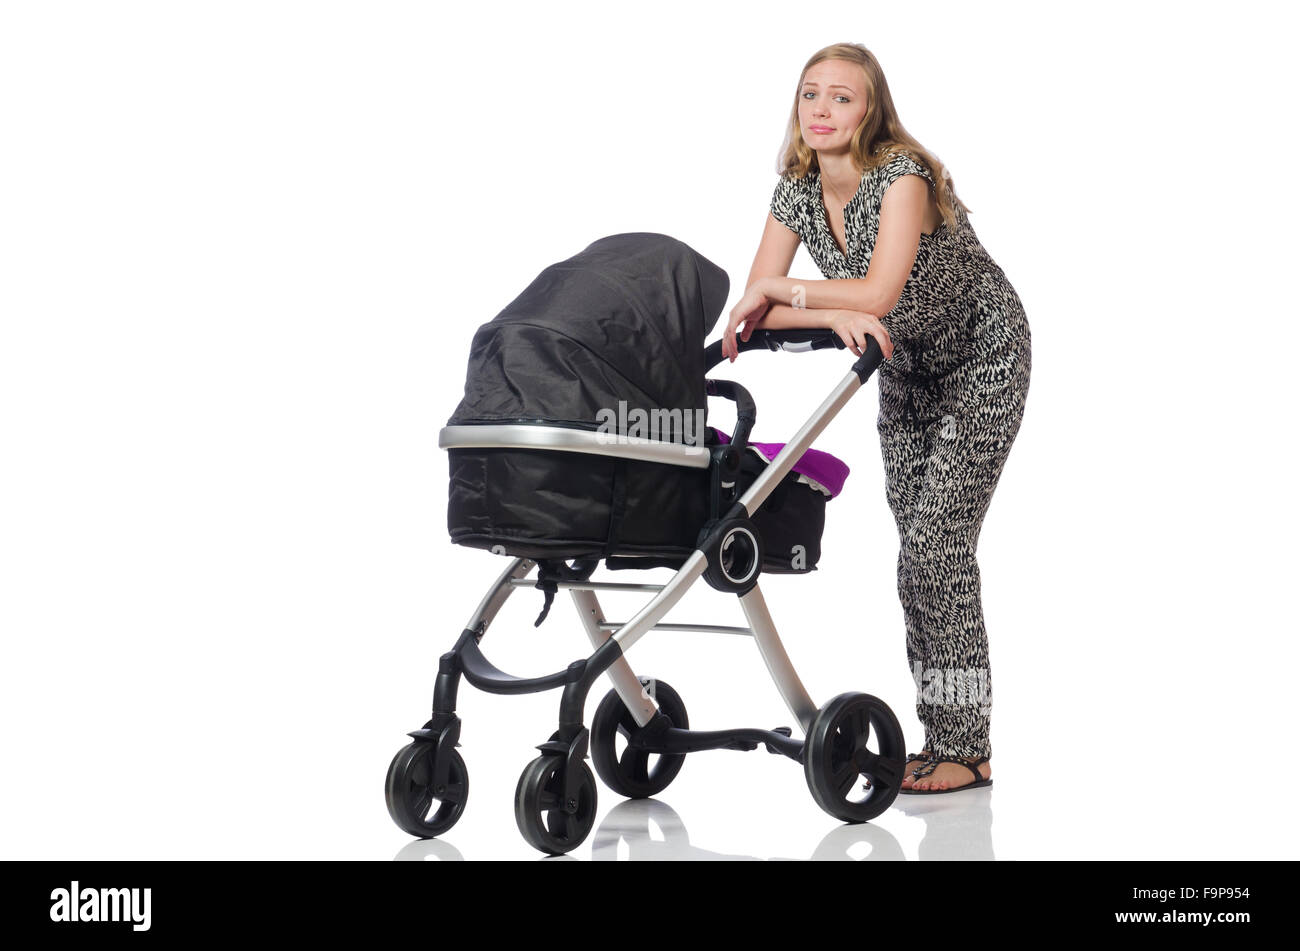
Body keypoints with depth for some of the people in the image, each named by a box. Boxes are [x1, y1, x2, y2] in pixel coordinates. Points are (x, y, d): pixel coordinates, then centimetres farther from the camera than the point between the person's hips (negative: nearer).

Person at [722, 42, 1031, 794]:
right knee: (919, 548, 5)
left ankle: (966, 750, -10)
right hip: (907, 370, 7)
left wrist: (780, 290, -28)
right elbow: (757, 309, -13)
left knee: (938, 541, -15)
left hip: (981, 359, -7)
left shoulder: (903, 175, -27)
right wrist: (836, 314, -30)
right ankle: (943, 735, 12)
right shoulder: (796, 192, -7)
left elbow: (879, 292, -39)